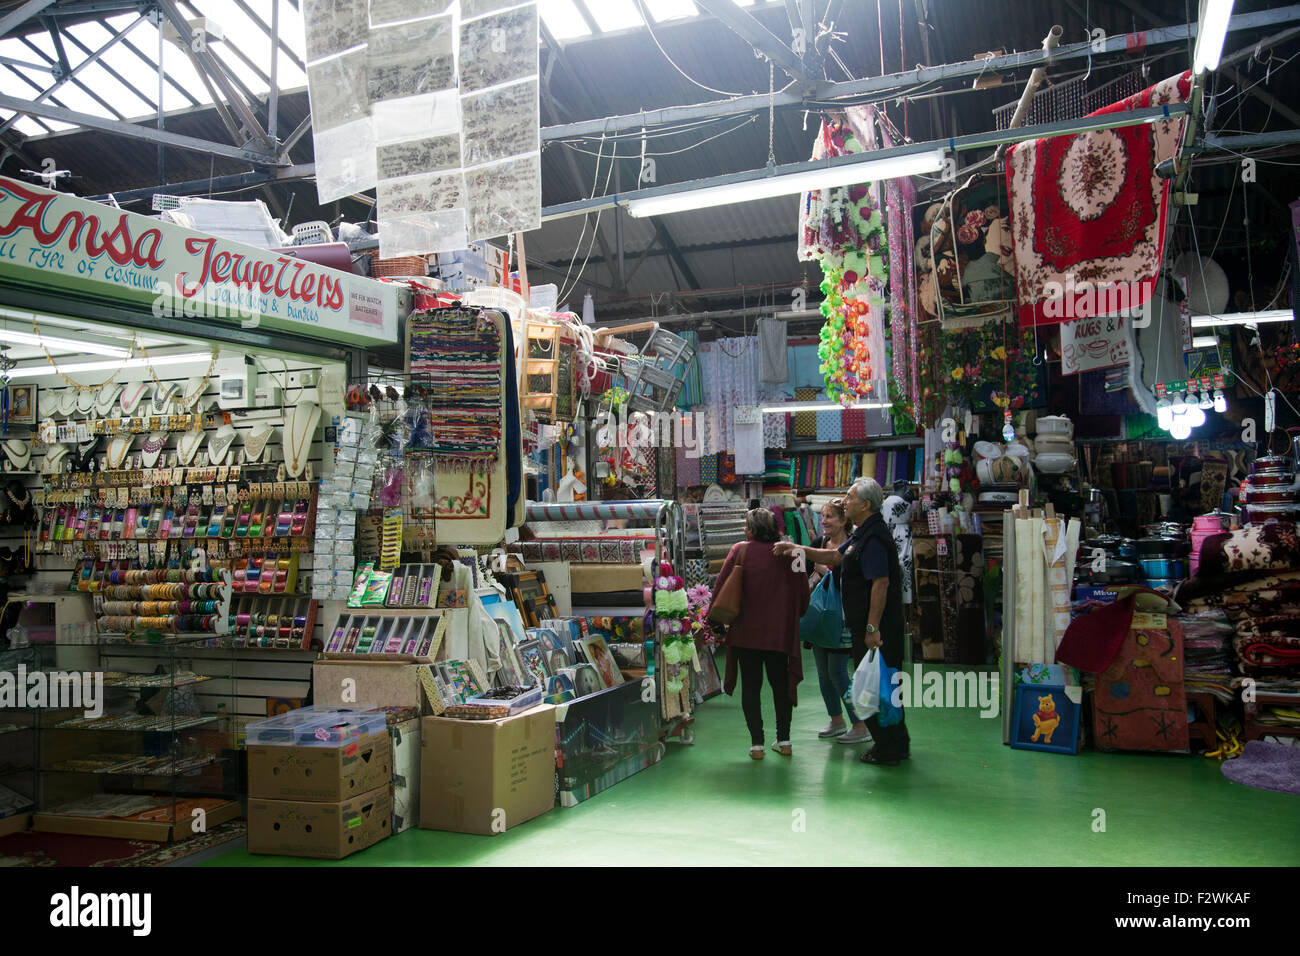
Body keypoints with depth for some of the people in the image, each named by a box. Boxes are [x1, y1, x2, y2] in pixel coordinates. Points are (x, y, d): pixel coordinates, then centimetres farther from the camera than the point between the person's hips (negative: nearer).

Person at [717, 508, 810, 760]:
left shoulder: (740, 550, -6)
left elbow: (721, 585, -8)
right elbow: (803, 593, 4)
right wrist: (792, 617, 21)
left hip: (745, 631, -2)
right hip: (780, 632, 2)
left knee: (750, 686, 6)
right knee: (781, 683, 15)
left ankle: (756, 743, 6)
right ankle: (784, 740, 16)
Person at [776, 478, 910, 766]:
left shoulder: (874, 538, -20)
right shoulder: (863, 534, 14)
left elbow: (881, 583, -25)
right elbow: (835, 556, 23)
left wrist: (872, 628, -26)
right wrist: (798, 549, 13)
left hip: (877, 626, -10)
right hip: (869, 625, 10)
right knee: (883, 685, 18)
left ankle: (887, 750, 9)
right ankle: (898, 743, 29)